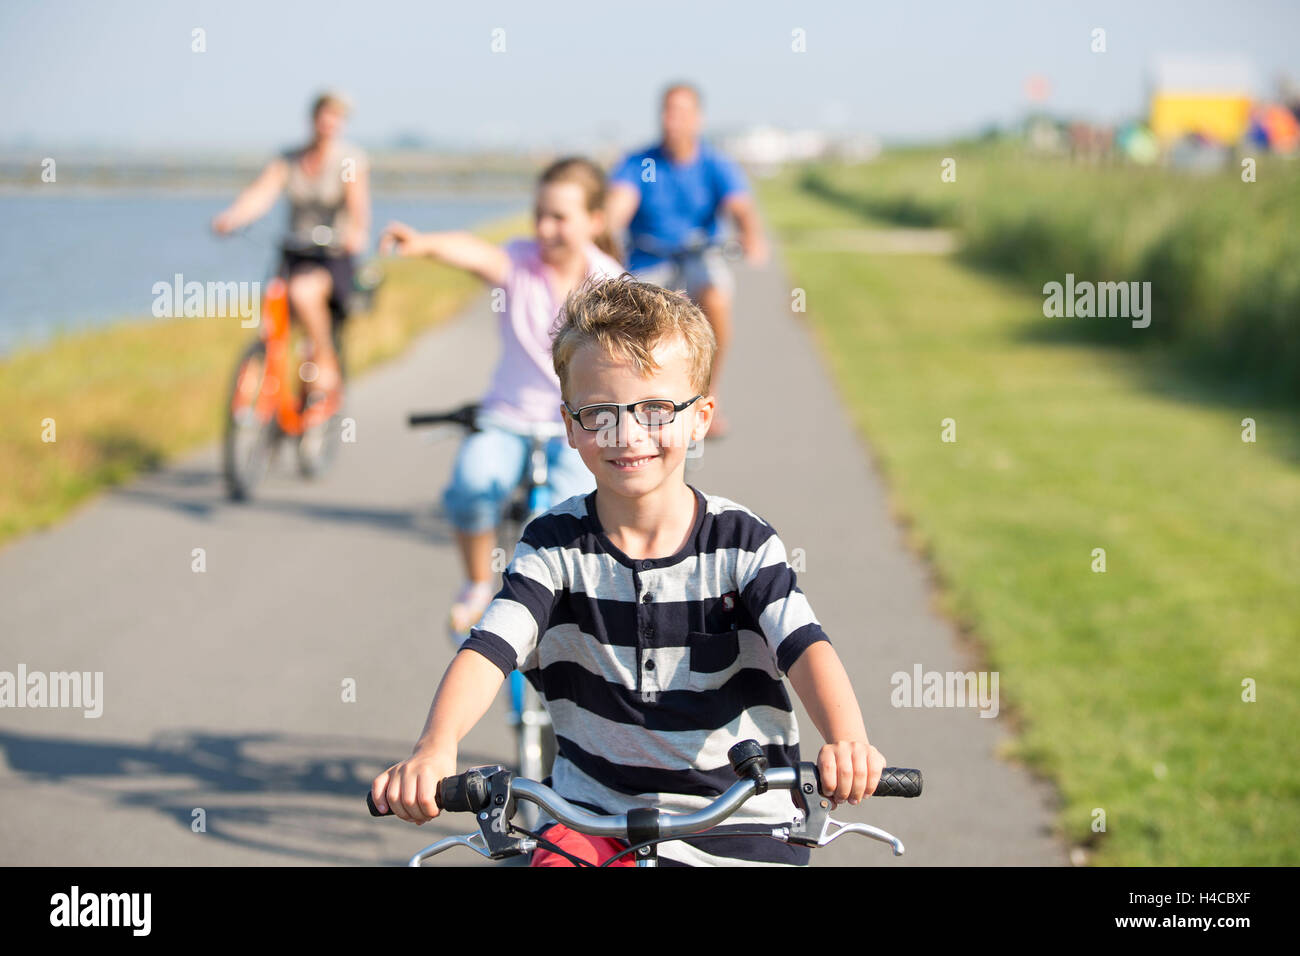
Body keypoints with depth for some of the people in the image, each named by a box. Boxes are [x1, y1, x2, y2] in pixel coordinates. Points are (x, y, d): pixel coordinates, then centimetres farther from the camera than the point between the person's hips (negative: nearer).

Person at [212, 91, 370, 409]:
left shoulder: (351, 159, -2)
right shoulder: (289, 160, 8)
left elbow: (359, 201, -18)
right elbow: (260, 194, -7)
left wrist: (358, 233, -40)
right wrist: (230, 217, -27)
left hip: (335, 259, -4)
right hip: (295, 257, 4)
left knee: (304, 290, -35)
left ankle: (327, 361, -15)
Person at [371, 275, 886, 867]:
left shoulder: (741, 542, -4)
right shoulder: (556, 546, -2)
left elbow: (806, 646, -18)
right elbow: (488, 650, -17)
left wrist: (848, 741, -39)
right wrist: (436, 747, -37)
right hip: (595, 815, 0)